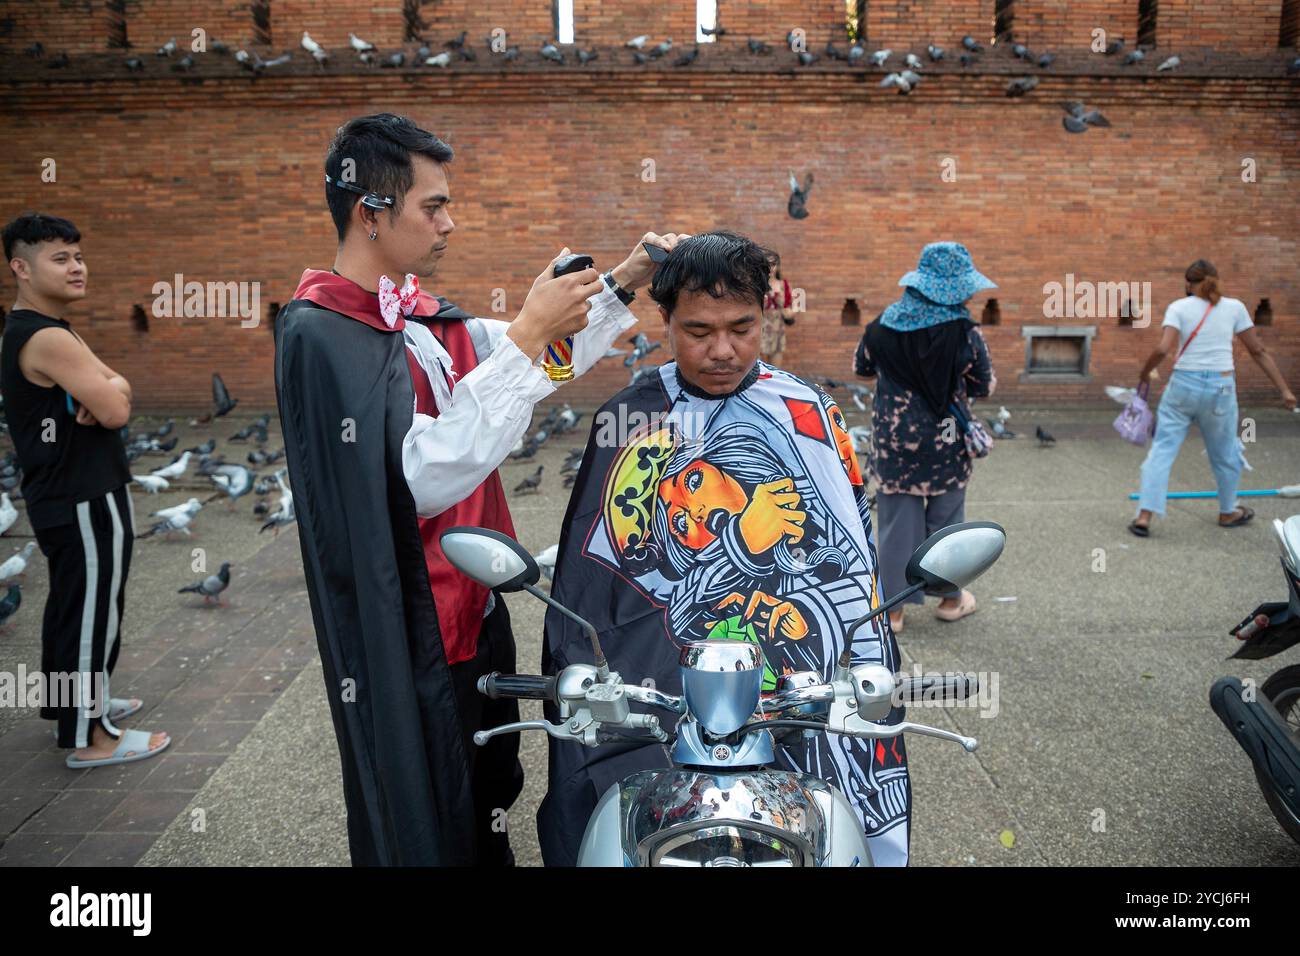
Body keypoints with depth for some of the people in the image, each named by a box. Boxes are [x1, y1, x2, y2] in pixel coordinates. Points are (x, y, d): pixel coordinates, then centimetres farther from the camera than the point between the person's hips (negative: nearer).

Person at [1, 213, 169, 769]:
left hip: (62, 497, 11)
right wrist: (110, 393, -4)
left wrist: (106, 390, -13)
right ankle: (90, 738, 7)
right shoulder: (48, 339, -20)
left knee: (71, 605, 21)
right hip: (85, 503, -11)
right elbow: (116, 412, -24)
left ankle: (71, 701, 37)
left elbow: (118, 390, 9)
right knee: (92, 612, -2)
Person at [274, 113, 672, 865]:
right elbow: (425, 476, -30)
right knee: (426, 833, 10)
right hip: (410, 641, -8)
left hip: (475, 612, 8)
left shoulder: (426, 317, 5)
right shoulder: (319, 335, -19)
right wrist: (525, 337, -29)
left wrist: (622, 284, 5)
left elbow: (542, 366, 17)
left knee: (487, 809, 24)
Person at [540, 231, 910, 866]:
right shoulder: (623, 423, 6)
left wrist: (869, 673, 4)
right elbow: (583, 575, 10)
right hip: (658, 690, 0)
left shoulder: (810, 414, 5)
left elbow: (851, 553, 8)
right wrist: (576, 680, 7)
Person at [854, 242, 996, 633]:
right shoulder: (964, 333, -14)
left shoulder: (883, 325, -7)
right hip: (945, 444, -1)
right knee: (945, 520, 15)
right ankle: (951, 599, 30)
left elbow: (861, 367, 10)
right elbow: (985, 387, -2)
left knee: (897, 522, 9)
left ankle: (893, 606, 15)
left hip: (892, 443, 2)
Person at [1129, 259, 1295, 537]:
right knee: (1225, 454, 18)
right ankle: (1228, 512, 36)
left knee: (1162, 450, 2)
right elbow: (1259, 351, 7)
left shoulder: (1178, 308, -1)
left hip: (1182, 385, -1)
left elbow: (1162, 349, -15)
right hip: (1220, 388, 1)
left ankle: (1144, 516, -5)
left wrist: (1145, 373, 3)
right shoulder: (1234, 307, 5)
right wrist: (1284, 390, 10)